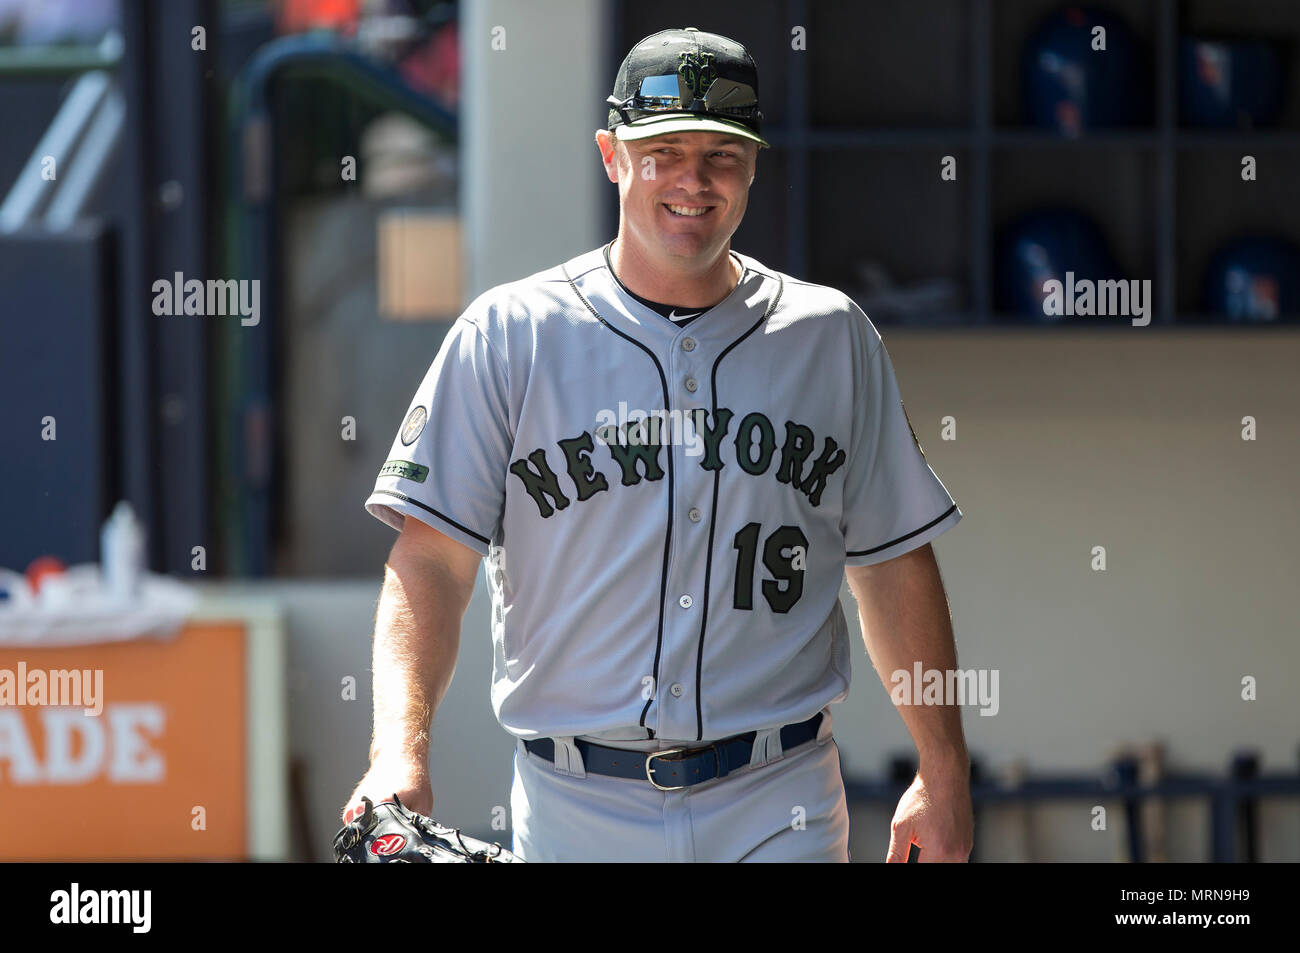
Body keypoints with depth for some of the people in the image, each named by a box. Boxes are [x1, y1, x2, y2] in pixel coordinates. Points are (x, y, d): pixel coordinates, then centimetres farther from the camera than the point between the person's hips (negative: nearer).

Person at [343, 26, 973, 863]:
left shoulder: (832, 339, 9)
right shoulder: (506, 337, 1)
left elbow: (894, 564, 12)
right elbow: (433, 558, -5)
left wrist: (944, 772, 8)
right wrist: (401, 751, -19)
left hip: (776, 807, 1)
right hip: (575, 808, -1)